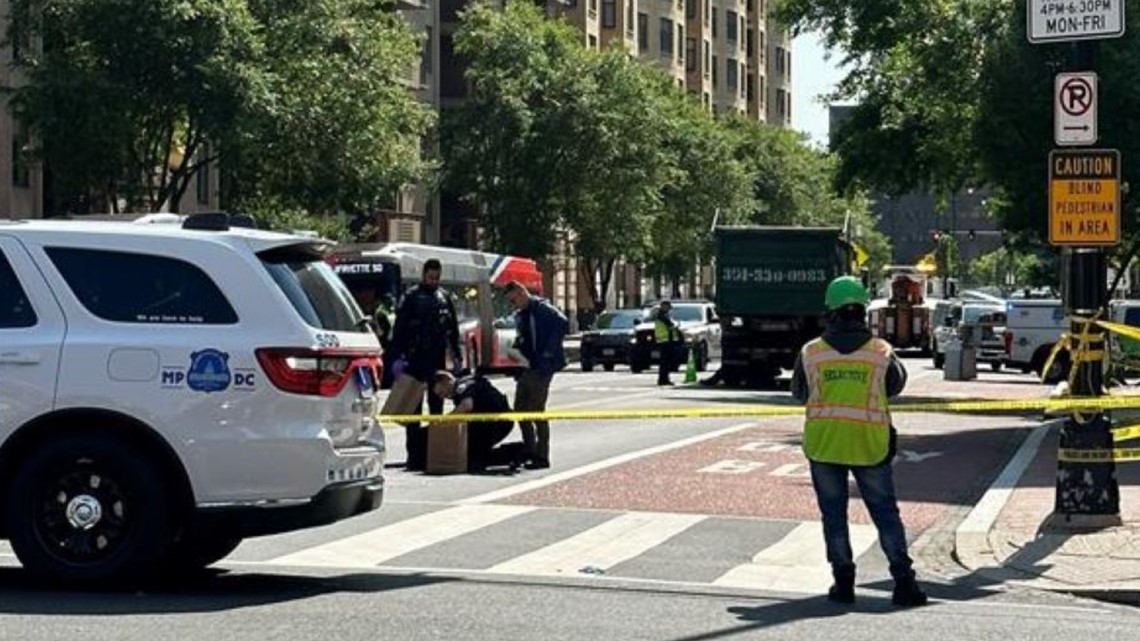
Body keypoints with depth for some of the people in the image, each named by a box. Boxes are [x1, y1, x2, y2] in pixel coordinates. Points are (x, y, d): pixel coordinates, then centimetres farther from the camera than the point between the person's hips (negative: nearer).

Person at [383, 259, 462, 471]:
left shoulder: (444, 297, 11)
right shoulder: (411, 297, -3)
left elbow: (453, 329, 16)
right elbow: (399, 329, -7)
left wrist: (456, 356, 11)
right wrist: (397, 358, -15)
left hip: (437, 360, 4)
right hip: (415, 360, -4)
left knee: (436, 406, 9)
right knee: (412, 408, -2)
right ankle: (415, 455, -2)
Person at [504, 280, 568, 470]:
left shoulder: (542, 309, -12)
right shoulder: (520, 316, 16)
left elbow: (562, 324, -26)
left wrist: (548, 352, -23)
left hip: (541, 367, -9)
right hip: (526, 367, 9)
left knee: (537, 410, -6)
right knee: (520, 409, 11)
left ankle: (542, 457, 1)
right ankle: (531, 452, 21)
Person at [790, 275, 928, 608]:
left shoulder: (810, 353, -3)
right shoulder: (882, 351, -4)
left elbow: (799, 392, 10)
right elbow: (896, 384, 13)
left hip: (823, 442, 0)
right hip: (870, 444, 0)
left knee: (833, 514, 10)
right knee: (885, 511, 7)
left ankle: (843, 582, 9)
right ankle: (903, 580, 2)